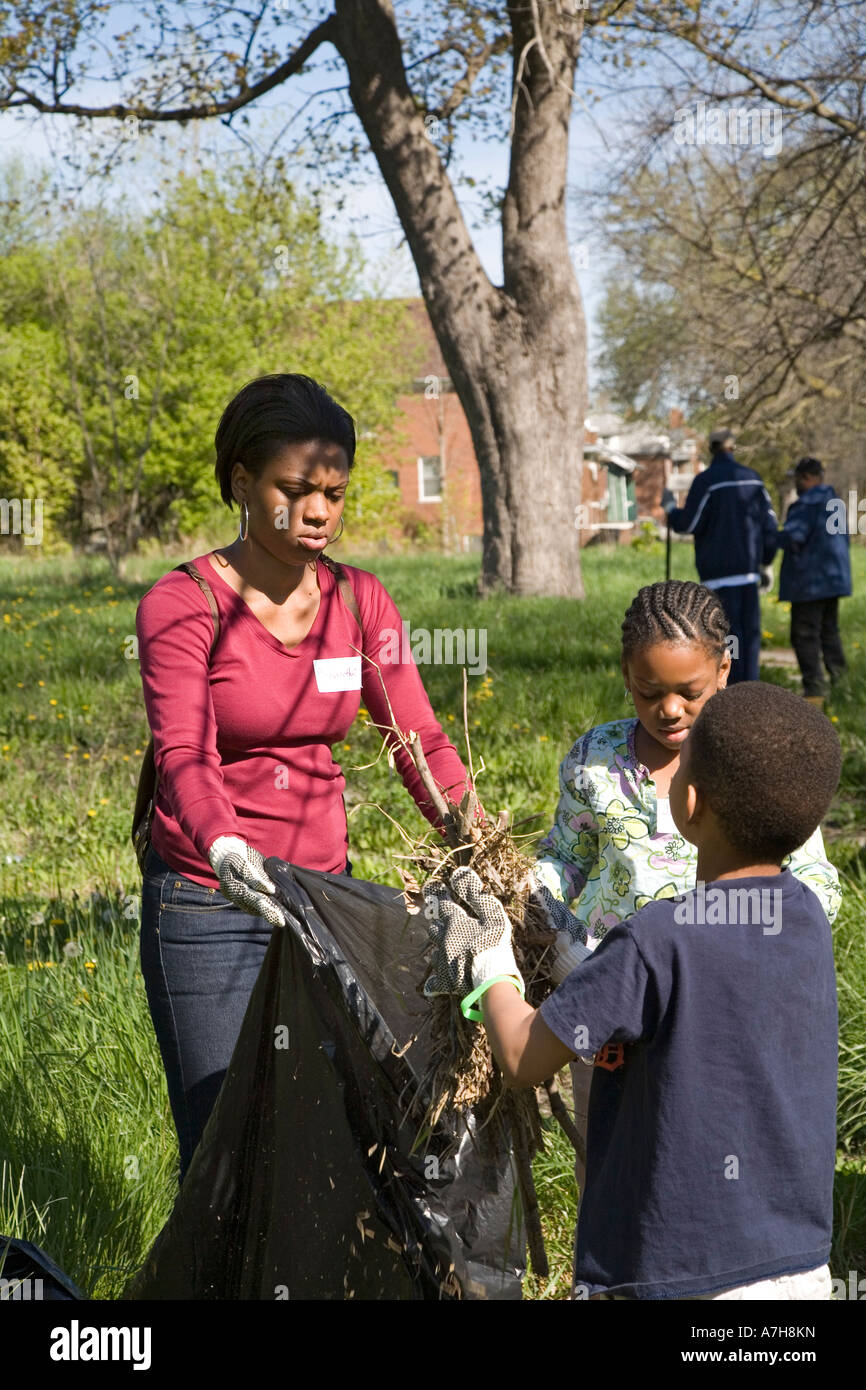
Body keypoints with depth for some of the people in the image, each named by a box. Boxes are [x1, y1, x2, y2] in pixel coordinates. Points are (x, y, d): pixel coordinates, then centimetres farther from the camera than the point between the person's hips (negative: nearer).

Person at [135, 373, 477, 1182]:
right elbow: (184, 755, -24)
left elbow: (418, 739, -1)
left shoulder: (360, 602, 4)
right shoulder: (181, 606, -11)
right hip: (208, 903, -4)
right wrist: (226, 851, -44)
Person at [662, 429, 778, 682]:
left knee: (727, 630, -4)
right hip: (748, 566, 5)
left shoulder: (706, 481, -8)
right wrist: (765, 563, 17)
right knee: (750, 630, 7)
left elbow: (690, 524, -9)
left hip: (719, 570, -5)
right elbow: (769, 523, 9)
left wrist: (670, 508, 11)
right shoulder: (752, 478, 8)